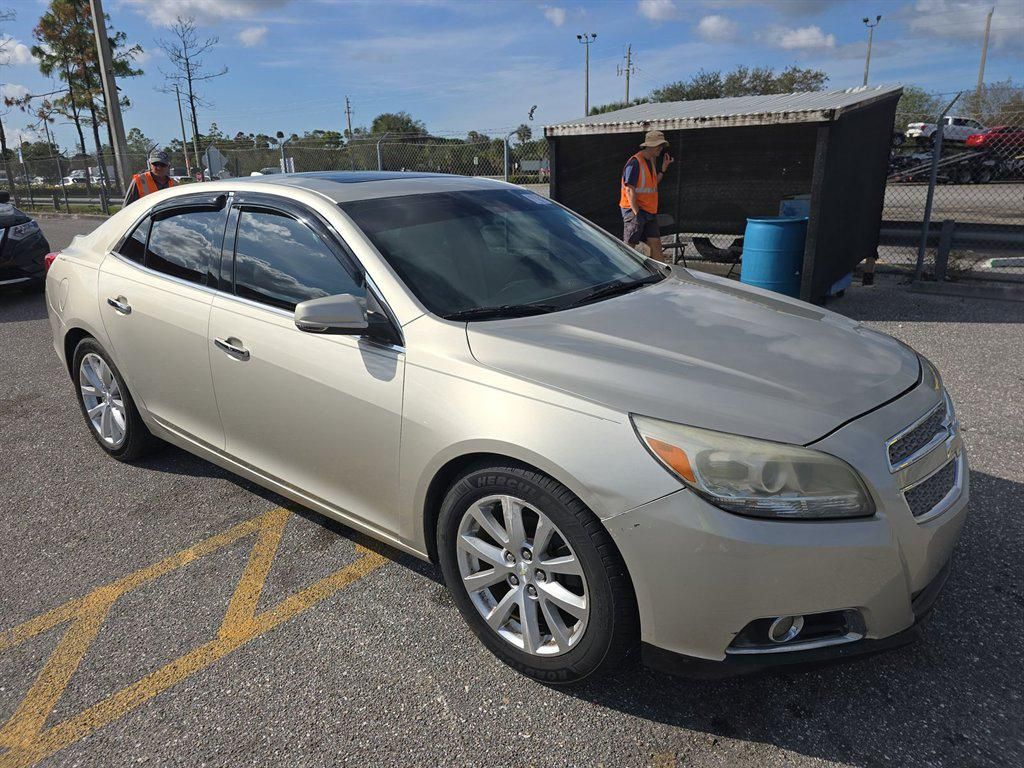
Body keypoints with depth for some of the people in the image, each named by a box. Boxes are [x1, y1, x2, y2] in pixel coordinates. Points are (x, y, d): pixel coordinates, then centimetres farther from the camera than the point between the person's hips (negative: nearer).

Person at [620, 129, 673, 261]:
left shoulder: (651, 161, 14)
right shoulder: (635, 162, -14)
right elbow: (629, 189, -18)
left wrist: (663, 168, 9)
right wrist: (636, 213, -20)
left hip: (649, 212, 8)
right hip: (634, 211, -8)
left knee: (656, 244, 5)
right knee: (629, 246, -2)